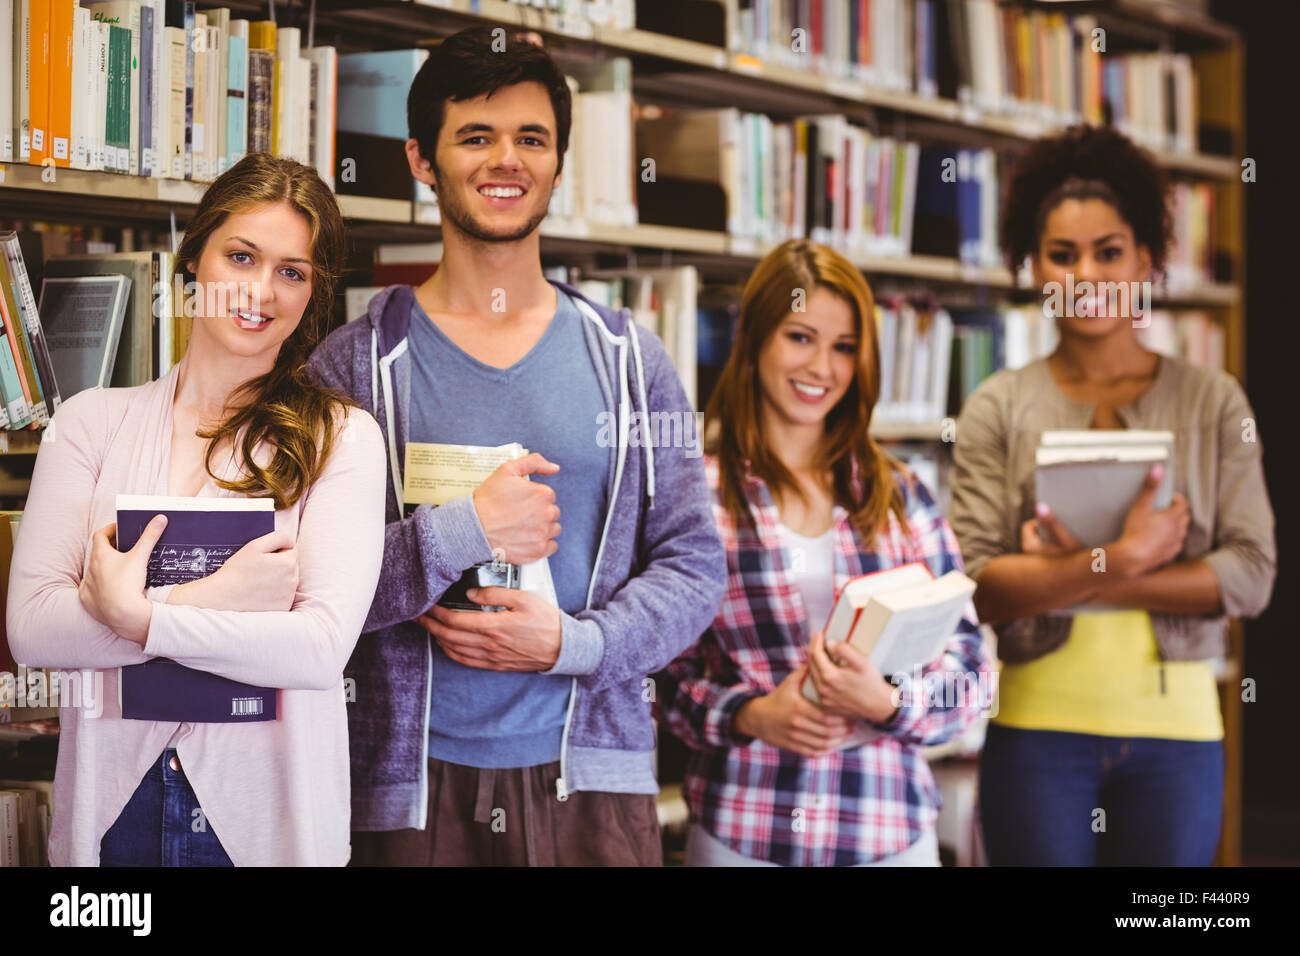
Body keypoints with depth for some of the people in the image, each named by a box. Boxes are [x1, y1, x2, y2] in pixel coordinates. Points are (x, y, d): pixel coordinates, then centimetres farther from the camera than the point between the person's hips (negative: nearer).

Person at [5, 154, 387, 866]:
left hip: (265, 814, -2)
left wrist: (133, 612, -16)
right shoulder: (93, 420, 3)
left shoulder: (342, 438, -4)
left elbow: (323, 646, -15)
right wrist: (213, 598, -15)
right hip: (111, 803, 2)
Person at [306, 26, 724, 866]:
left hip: (592, 776, 2)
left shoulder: (630, 362, 8)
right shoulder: (356, 365, 1)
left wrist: (575, 643, -10)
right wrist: (462, 532, -17)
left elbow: (694, 563, 5)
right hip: (416, 785, -1)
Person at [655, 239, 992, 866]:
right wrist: (751, 716, -15)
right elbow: (662, 671, 1)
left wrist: (886, 703, -13)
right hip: (740, 832, -2)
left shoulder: (897, 495, 7)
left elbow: (968, 667, 5)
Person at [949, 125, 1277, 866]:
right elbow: (976, 583, -7)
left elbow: (1252, 575, -5)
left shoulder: (1213, 402, 4)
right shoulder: (999, 410, 2)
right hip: (1039, 726, -1)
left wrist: (1072, 576, -11)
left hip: (1176, 728, 1)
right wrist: (1121, 560, -19)